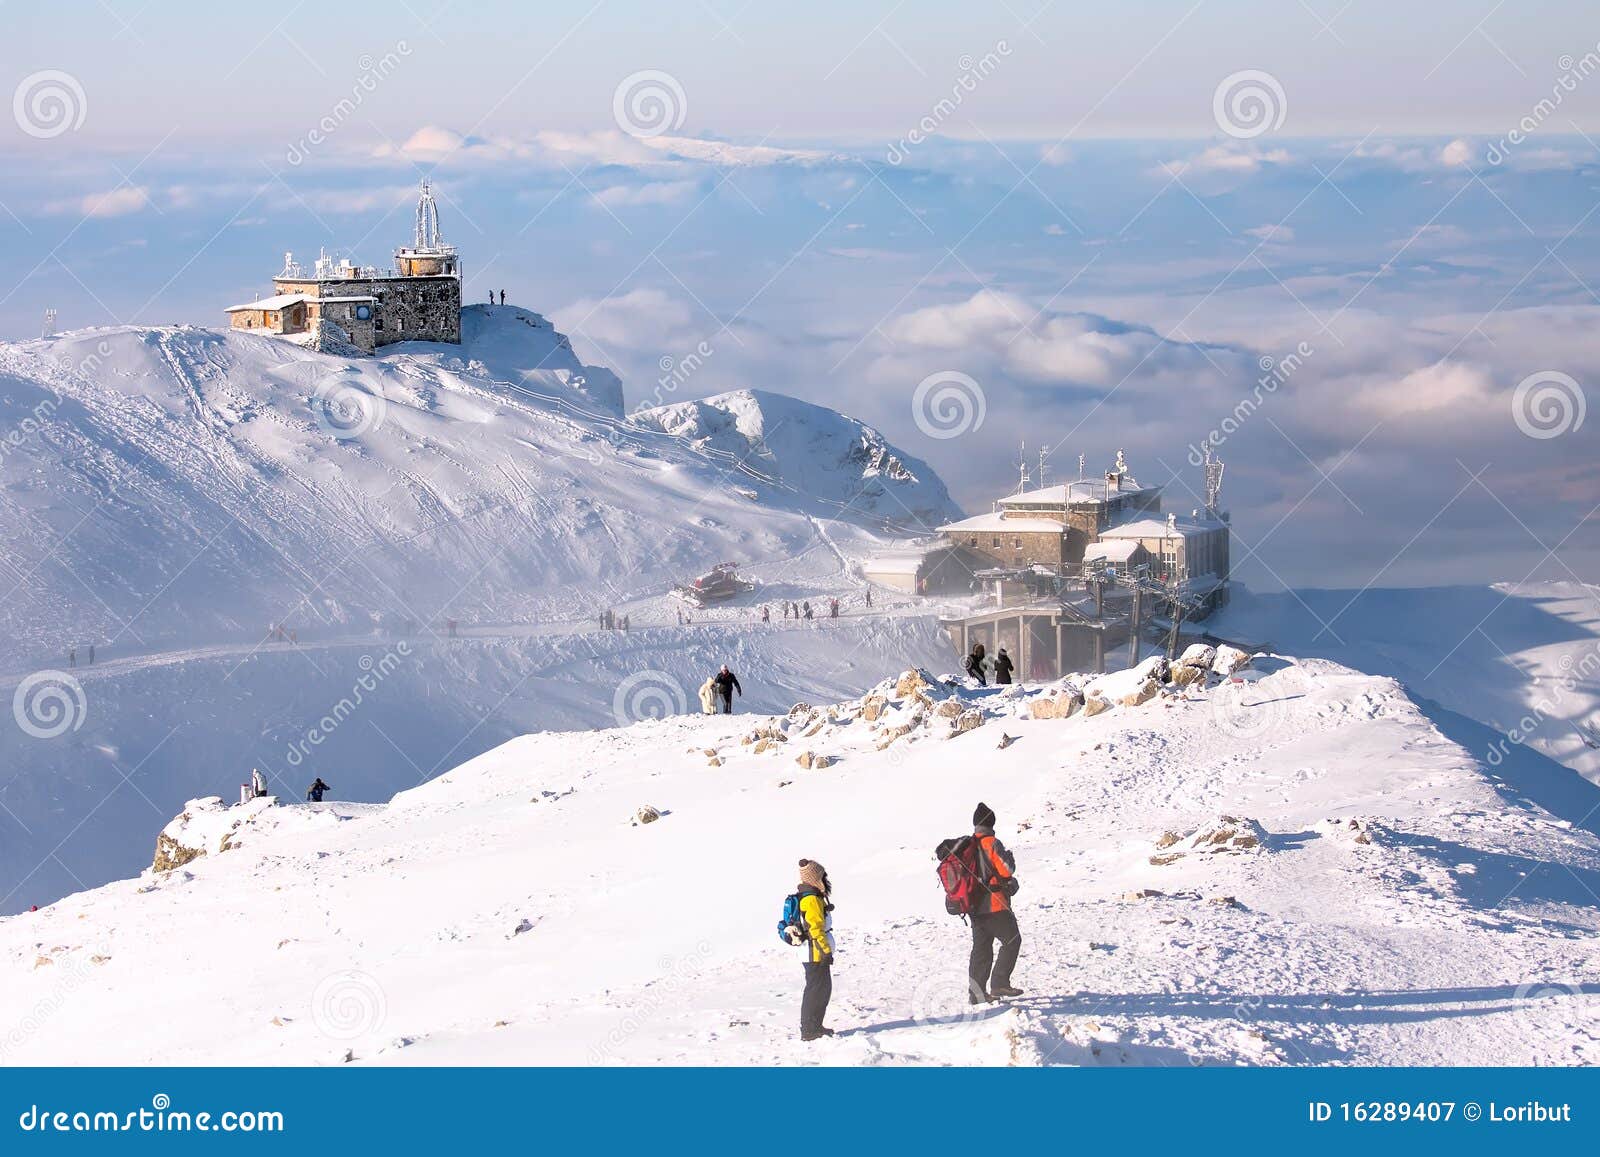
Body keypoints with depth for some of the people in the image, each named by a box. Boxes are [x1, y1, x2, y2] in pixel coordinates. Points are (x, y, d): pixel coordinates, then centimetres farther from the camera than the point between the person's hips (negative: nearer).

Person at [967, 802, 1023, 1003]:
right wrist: (1009, 858, 6)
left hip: (975, 907, 7)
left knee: (981, 947, 11)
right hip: (995, 905, -7)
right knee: (1012, 941, 2)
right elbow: (1007, 870, -16)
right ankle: (999, 984, -7)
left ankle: (976, 991, 8)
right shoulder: (992, 844, -14)